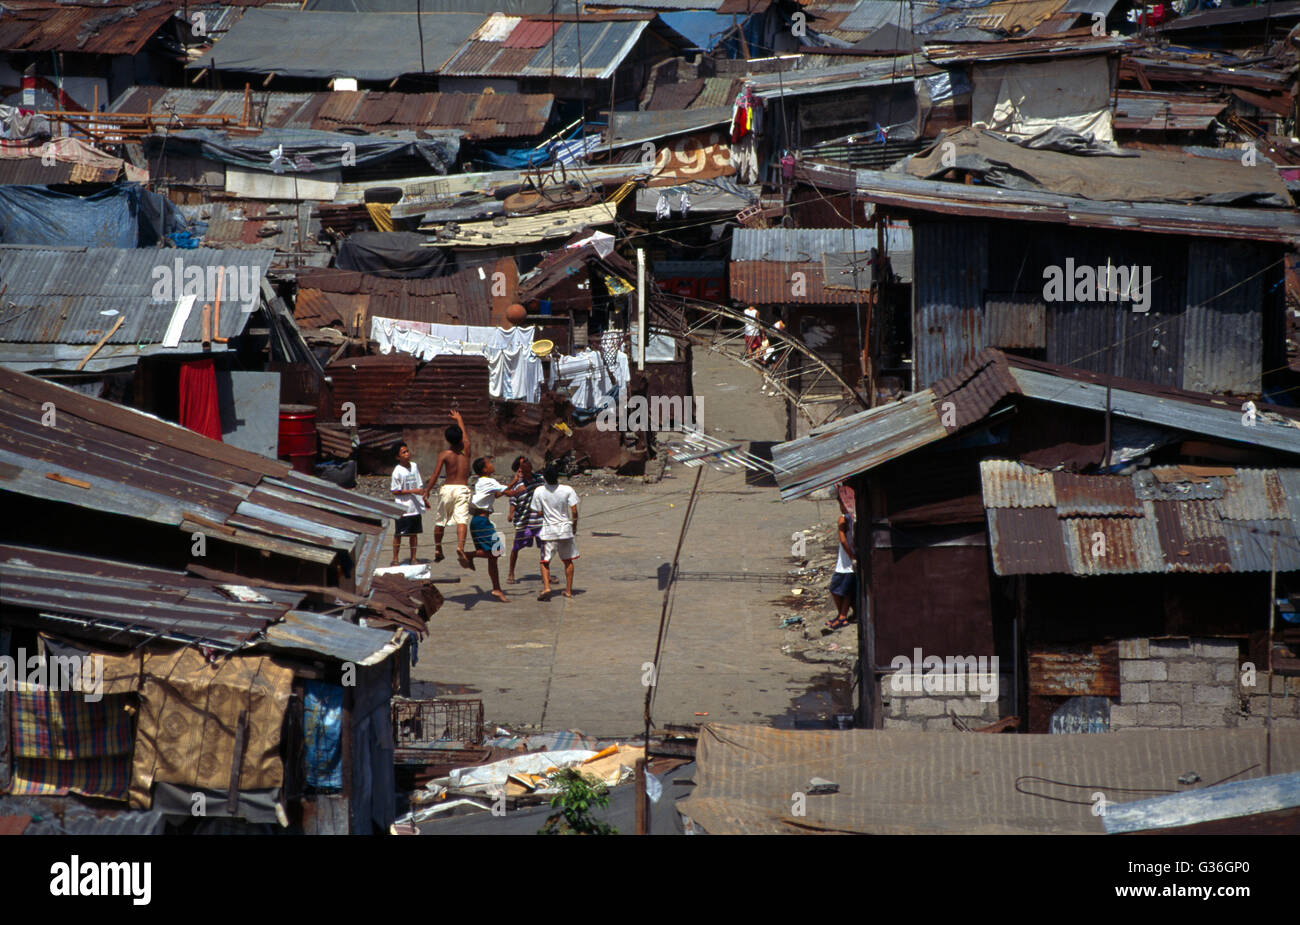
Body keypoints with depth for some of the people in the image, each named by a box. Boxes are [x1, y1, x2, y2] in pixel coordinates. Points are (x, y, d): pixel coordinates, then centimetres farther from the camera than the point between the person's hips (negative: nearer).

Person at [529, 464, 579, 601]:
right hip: (565, 528, 1)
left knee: (545, 561, 5)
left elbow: (539, 512, -2)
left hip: (548, 530, -1)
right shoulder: (567, 490, -8)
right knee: (568, 560, 16)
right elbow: (574, 511, -9)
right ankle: (569, 590, 19)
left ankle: (546, 587, -17)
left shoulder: (539, 491, -8)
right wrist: (574, 525, 7)